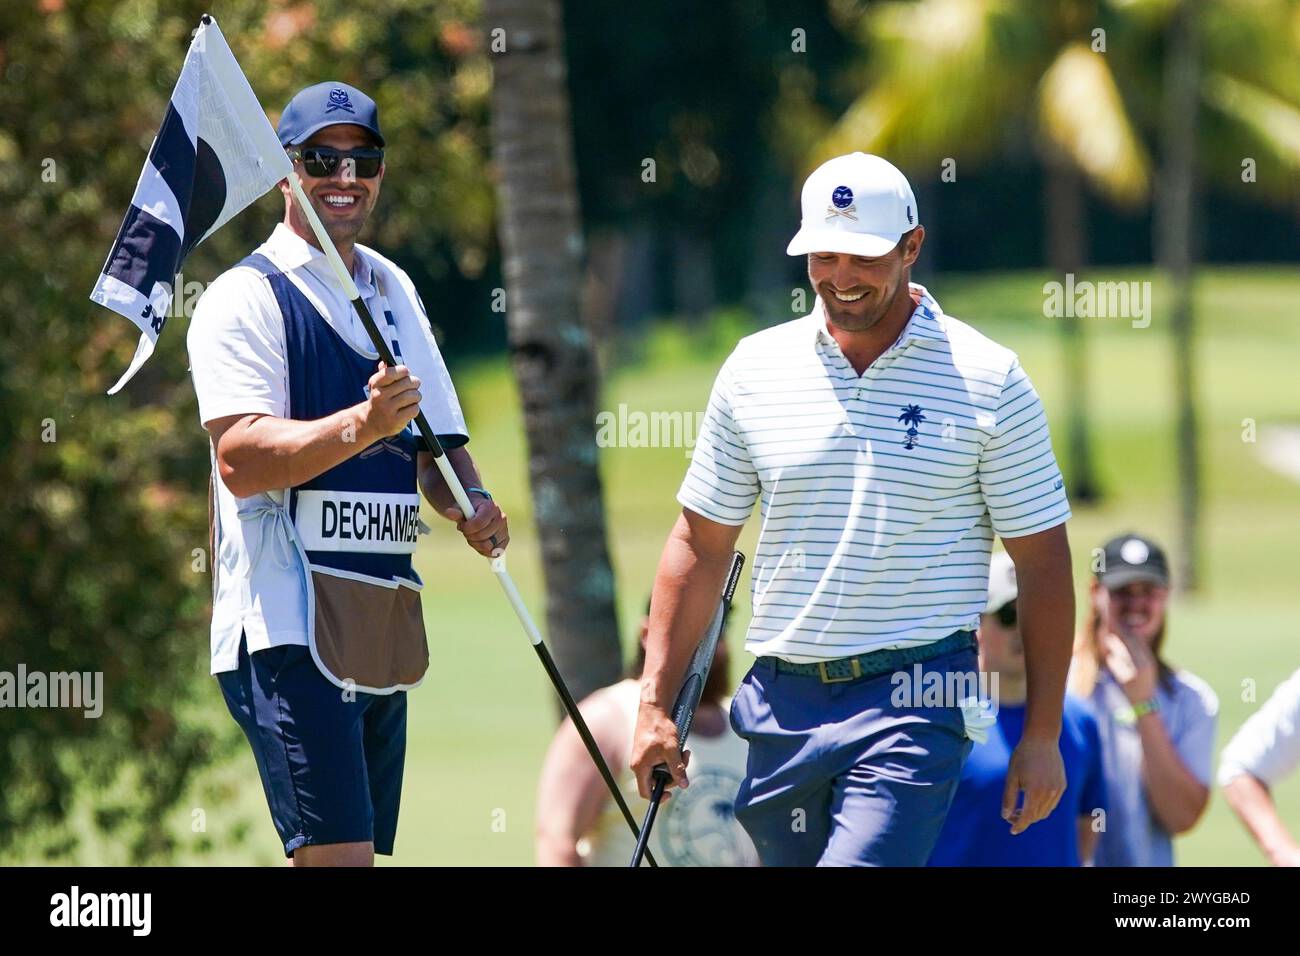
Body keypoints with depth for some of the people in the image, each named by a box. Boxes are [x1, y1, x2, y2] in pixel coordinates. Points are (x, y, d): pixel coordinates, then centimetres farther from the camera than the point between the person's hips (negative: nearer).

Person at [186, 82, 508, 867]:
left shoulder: (395, 293, 18)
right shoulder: (248, 296, -6)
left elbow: (438, 443, 23)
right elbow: (241, 461, -18)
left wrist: (470, 504, 1)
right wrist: (362, 426, -32)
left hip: (387, 621, 8)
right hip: (291, 618, -8)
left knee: (350, 852, 9)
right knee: (337, 856, -17)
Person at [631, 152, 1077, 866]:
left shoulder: (990, 382, -2)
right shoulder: (753, 368, 7)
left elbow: (1043, 565, 1)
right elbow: (700, 545, 12)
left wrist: (1042, 735, -3)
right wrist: (655, 705, 7)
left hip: (916, 703, -4)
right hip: (779, 695, 4)